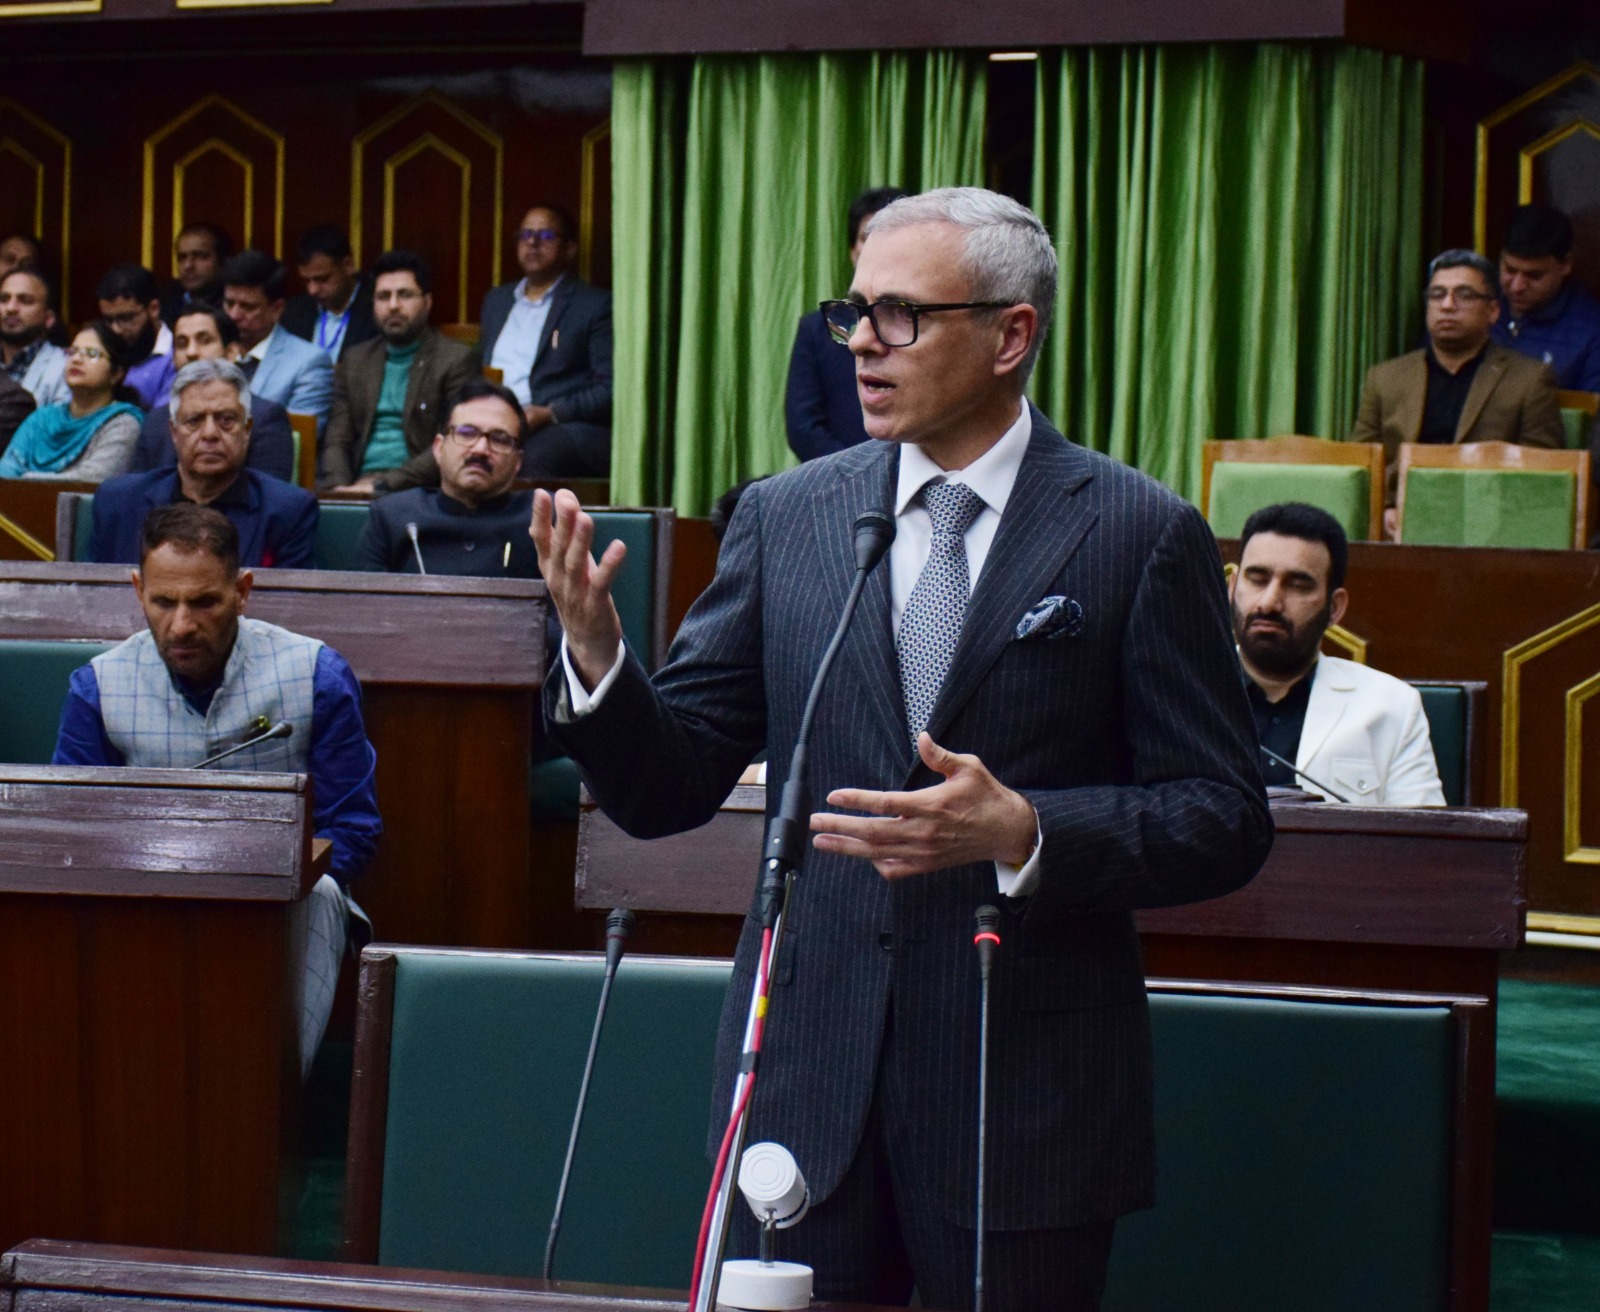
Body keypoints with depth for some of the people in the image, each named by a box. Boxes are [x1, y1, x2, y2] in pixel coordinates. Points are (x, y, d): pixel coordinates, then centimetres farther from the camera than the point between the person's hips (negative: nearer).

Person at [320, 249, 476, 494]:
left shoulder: (456, 361, 2)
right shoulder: (355, 360, 19)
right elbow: (337, 439, 13)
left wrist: (382, 485, -16)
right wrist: (340, 486, -9)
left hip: (416, 490, -5)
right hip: (359, 485, 5)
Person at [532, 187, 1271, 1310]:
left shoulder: (1141, 534, -3)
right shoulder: (784, 518, 5)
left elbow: (1225, 819, -5)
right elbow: (666, 792, 5)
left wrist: (1024, 834, -20)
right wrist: (595, 649, -14)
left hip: (1025, 1082, -2)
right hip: (805, 1079, 3)